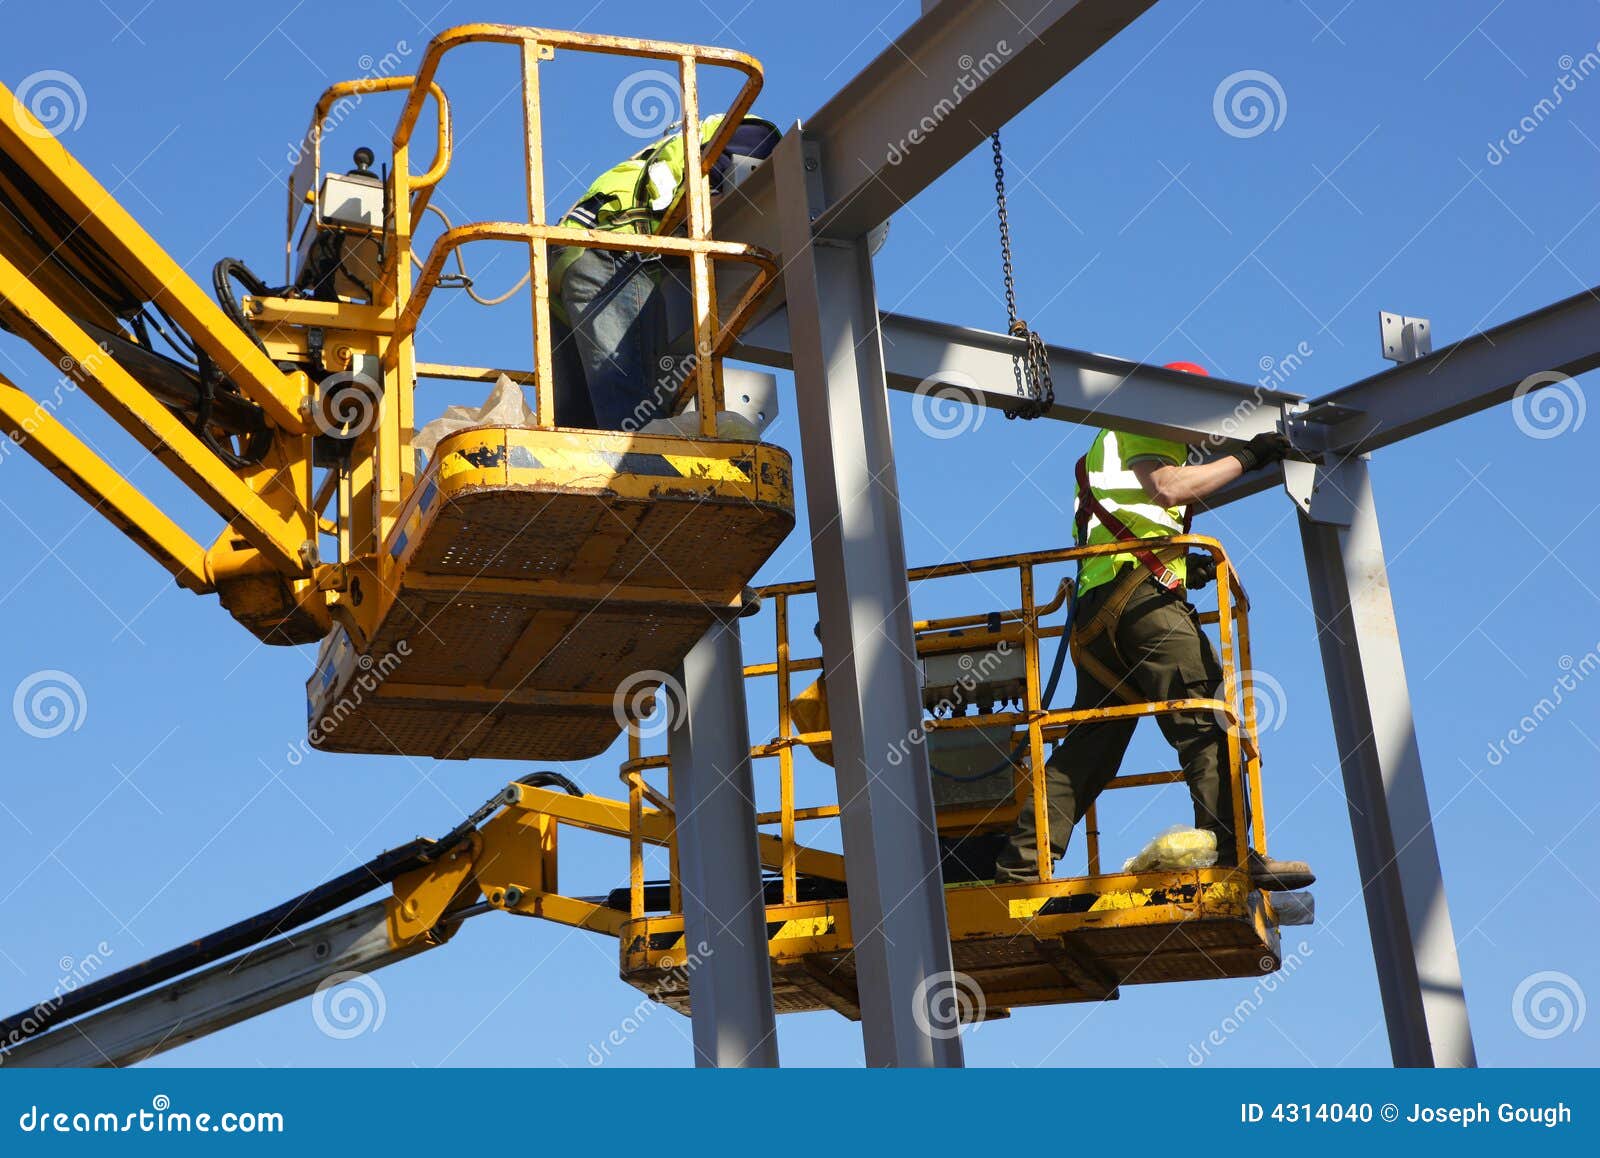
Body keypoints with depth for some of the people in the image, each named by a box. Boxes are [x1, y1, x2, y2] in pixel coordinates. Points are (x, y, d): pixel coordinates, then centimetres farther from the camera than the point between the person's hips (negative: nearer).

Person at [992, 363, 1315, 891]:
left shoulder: (1107, 447, 35)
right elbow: (1166, 487, -14)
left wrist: (1182, 563, 27)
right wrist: (1244, 457, -9)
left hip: (1095, 609, 9)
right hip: (1141, 594, -9)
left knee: (1090, 746, 5)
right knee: (1207, 724, -13)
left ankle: (1021, 863, -2)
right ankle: (1234, 856, -22)